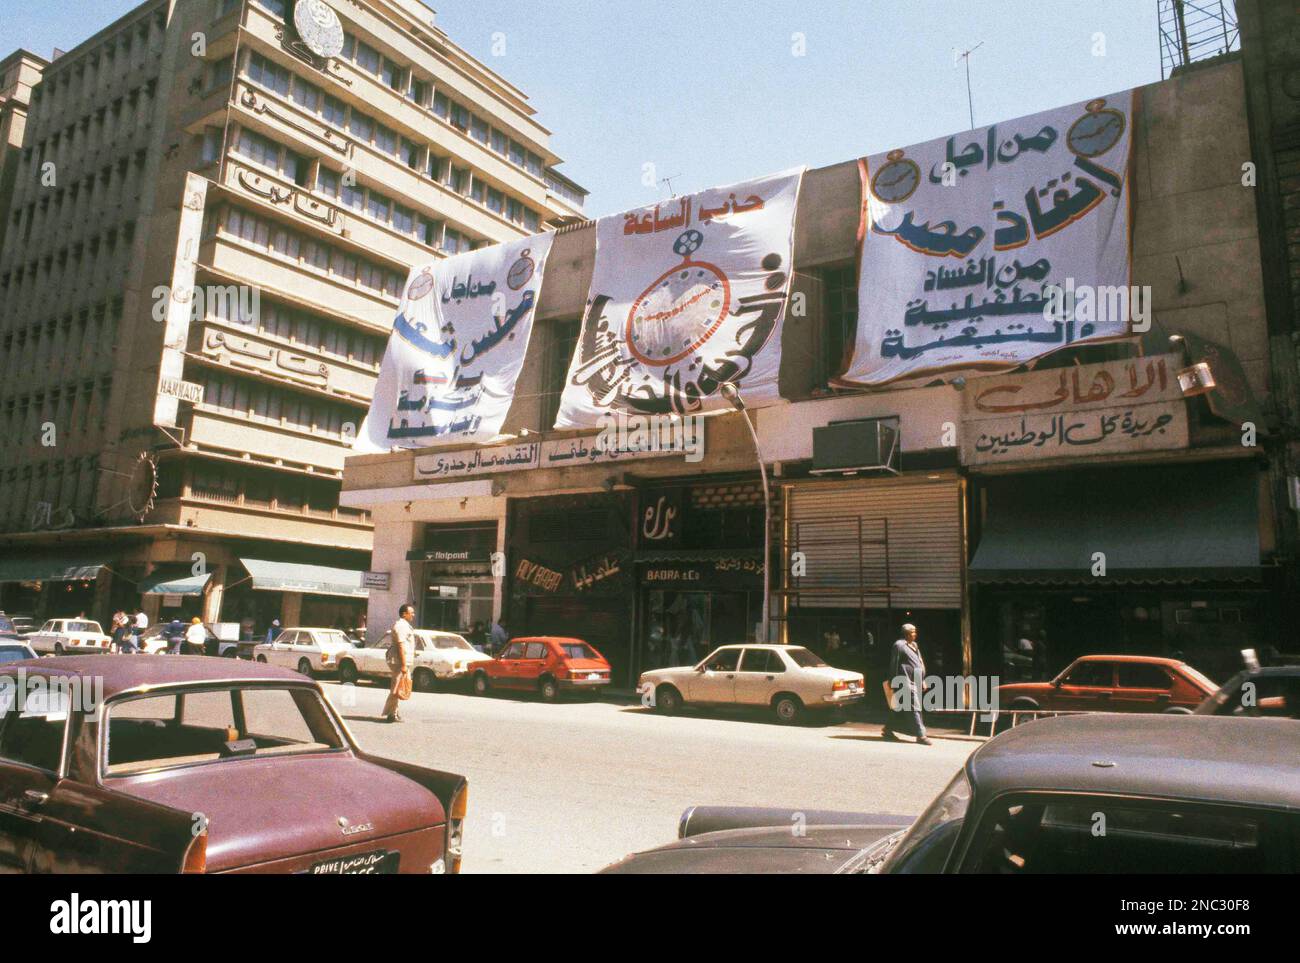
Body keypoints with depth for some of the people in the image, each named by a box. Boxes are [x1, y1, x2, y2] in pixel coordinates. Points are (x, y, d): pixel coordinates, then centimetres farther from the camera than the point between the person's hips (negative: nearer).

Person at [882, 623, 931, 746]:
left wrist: (922, 680, 20)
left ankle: (887, 731, 22)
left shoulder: (914, 645, 18)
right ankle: (920, 735, -7)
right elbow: (893, 665, -11)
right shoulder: (899, 645, -10)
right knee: (914, 708, -9)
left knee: (899, 708, 14)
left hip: (914, 682, 9)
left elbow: (919, 663, 23)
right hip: (905, 682, -9)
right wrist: (893, 681, -12)